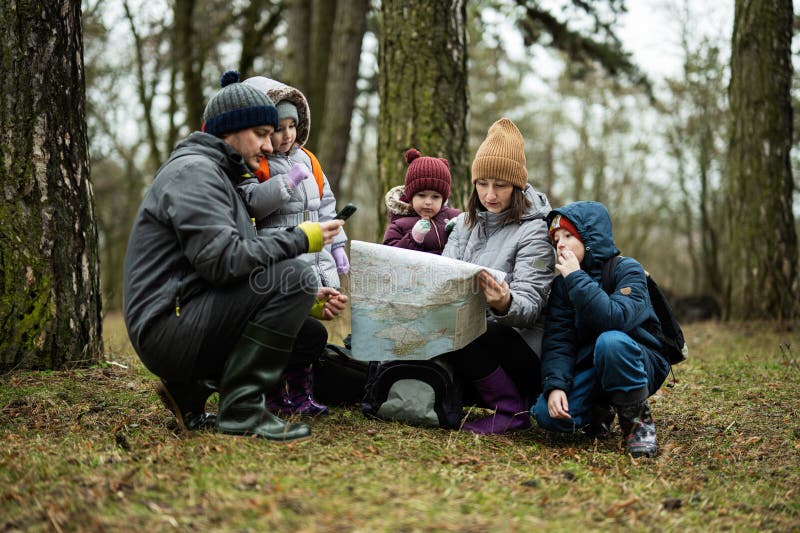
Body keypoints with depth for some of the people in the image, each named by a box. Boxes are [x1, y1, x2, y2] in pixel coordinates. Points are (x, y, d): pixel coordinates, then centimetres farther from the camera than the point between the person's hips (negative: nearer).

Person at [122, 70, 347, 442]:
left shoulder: (219, 177, 24)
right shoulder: (194, 170, -10)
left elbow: (239, 271, 19)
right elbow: (222, 261, -24)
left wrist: (310, 300, 7)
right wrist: (299, 239, -14)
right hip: (167, 325, -10)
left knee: (311, 337, 9)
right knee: (293, 276, -21)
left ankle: (191, 390, 9)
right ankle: (242, 408, -16)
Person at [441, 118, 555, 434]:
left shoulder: (534, 231, -8)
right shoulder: (465, 223, 12)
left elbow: (530, 304, -18)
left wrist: (505, 304, -42)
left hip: (522, 347, -6)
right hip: (470, 332, 6)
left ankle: (512, 412, -12)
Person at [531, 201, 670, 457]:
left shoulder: (627, 270, -12)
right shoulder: (562, 284, 3)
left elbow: (615, 319, -32)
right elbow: (557, 339, -8)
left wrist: (577, 278, -29)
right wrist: (555, 385, -24)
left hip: (637, 366, -4)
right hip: (589, 371, 5)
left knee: (611, 341, -38)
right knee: (547, 413, -23)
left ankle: (637, 419, -16)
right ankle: (598, 413, 11)